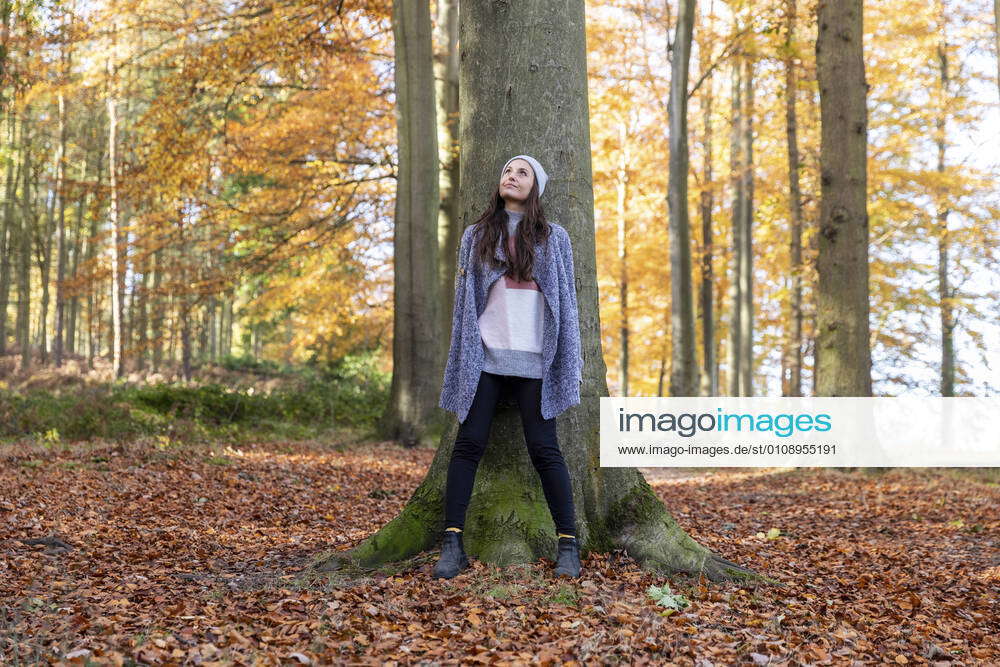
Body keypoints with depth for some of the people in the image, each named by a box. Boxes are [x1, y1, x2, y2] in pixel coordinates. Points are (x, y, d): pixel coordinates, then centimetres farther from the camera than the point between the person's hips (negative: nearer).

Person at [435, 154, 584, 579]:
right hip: (484, 356, 1)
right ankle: (452, 543, -2)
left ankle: (568, 543, 3)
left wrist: (570, 361, 3)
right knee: (469, 444, -4)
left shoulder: (553, 238, 8)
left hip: (534, 360, -1)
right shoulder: (476, 236, 11)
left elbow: (566, 301, 8)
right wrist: (461, 358, 5)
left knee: (543, 449, -3)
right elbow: (464, 299, 11)